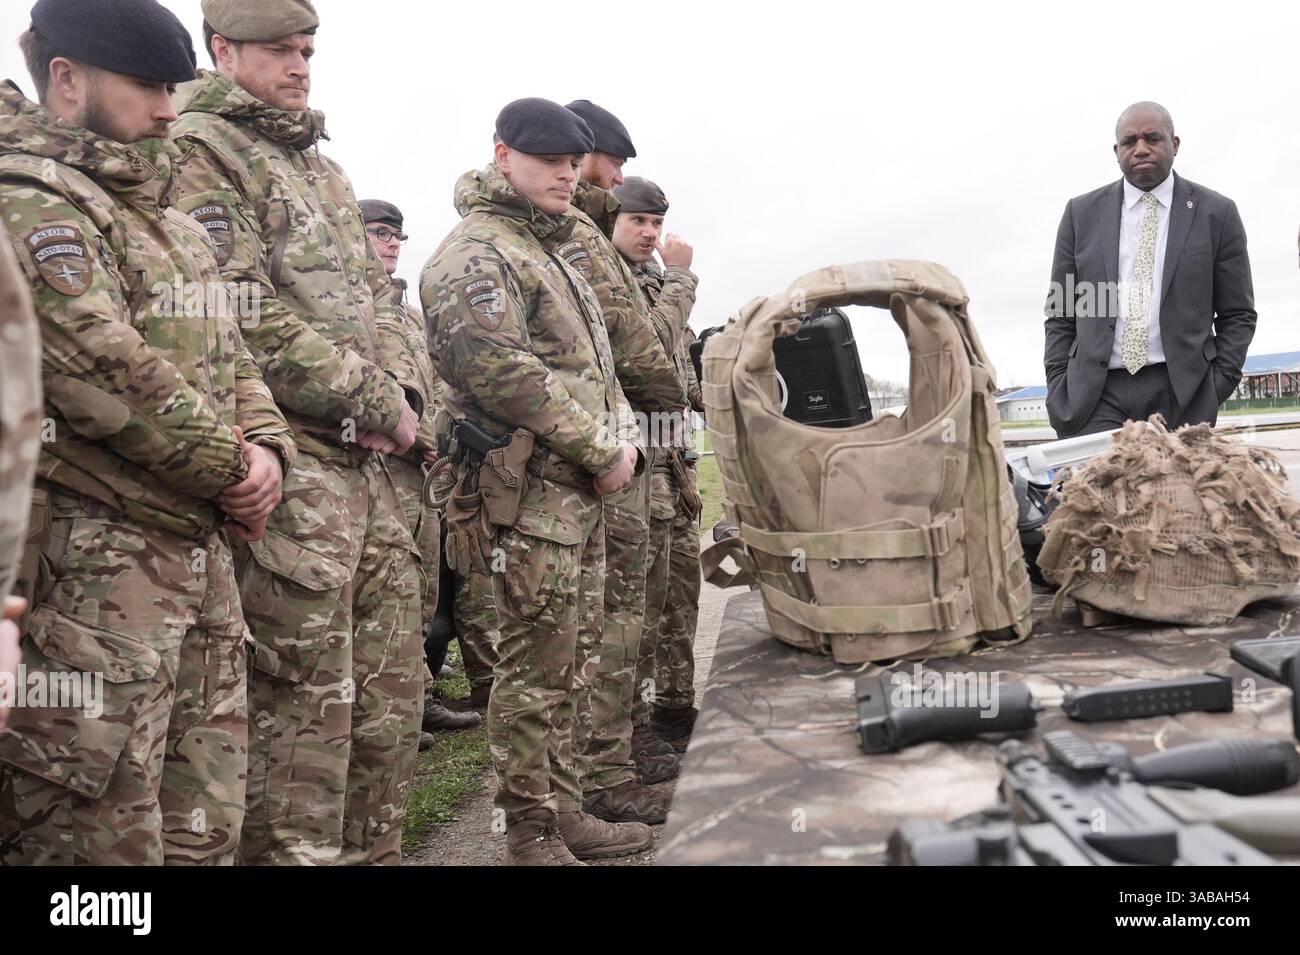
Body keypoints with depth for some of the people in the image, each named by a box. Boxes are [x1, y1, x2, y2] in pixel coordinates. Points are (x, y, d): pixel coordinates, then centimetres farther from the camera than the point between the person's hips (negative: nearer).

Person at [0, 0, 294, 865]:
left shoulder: (175, 226, 20)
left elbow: (230, 355, 20)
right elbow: (108, 372, -21)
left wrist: (266, 445, -1)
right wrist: (232, 470, -11)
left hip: (202, 557, 9)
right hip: (92, 569, -9)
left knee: (207, 823, 14)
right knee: (105, 833, 0)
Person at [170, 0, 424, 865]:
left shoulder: (323, 168, 23)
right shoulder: (199, 152, -4)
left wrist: (404, 393, 5)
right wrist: (377, 403, -12)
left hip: (367, 461, 9)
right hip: (288, 461, -8)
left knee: (393, 682, 13)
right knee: (306, 699, -5)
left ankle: (374, 850, 26)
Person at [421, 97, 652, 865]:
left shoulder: (548, 250, 21)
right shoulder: (476, 255, -10)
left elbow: (596, 365, 24)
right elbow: (505, 375, -21)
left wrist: (623, 440, 6)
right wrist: (603, 452, -16)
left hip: (582, 490, 10)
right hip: (532, 492, -10)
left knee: (568, 662, 15)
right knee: (535, 670, -4)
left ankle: (563, 810, 26)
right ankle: (532, 837, 8)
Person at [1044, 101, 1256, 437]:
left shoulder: (1216, 213, 8)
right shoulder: (1081, 213, 11)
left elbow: (1237, 315, 9)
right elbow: (1061, 313, 12)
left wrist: (1217, 386, -2)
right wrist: (1058, 388, 1)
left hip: (1181, 395, 0)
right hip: (1095, 395, 1)